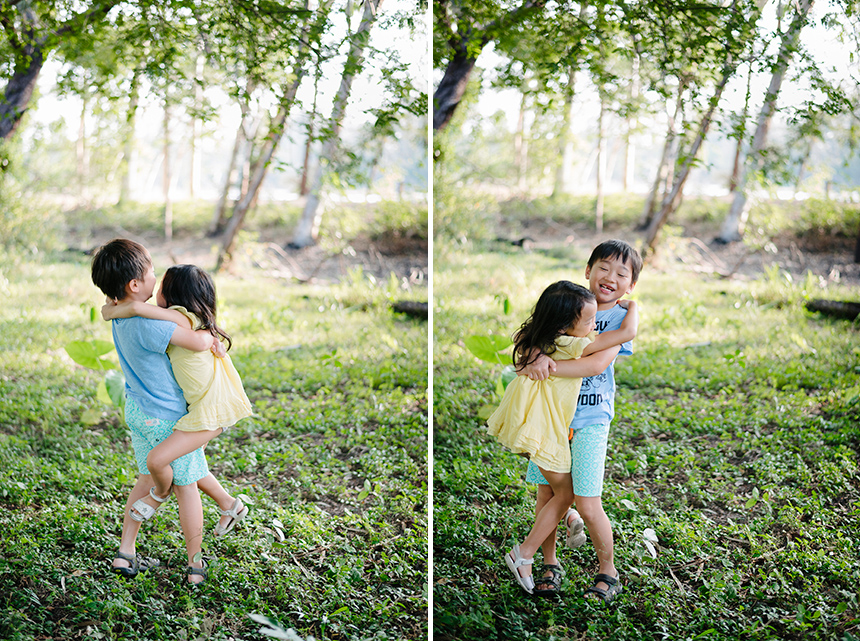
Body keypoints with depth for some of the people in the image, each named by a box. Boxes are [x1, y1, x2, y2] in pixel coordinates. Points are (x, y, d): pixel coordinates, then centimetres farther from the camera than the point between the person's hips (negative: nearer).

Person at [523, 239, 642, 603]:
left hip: (590, 419, -3)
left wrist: (549, 368, -26)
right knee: (545, 495, 8)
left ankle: (608, 573, 18)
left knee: (588, 506, -5)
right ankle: (550, 565, 31)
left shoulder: (622, 318, -3)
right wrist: (540, 353, -24)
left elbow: (597, 364, -17)